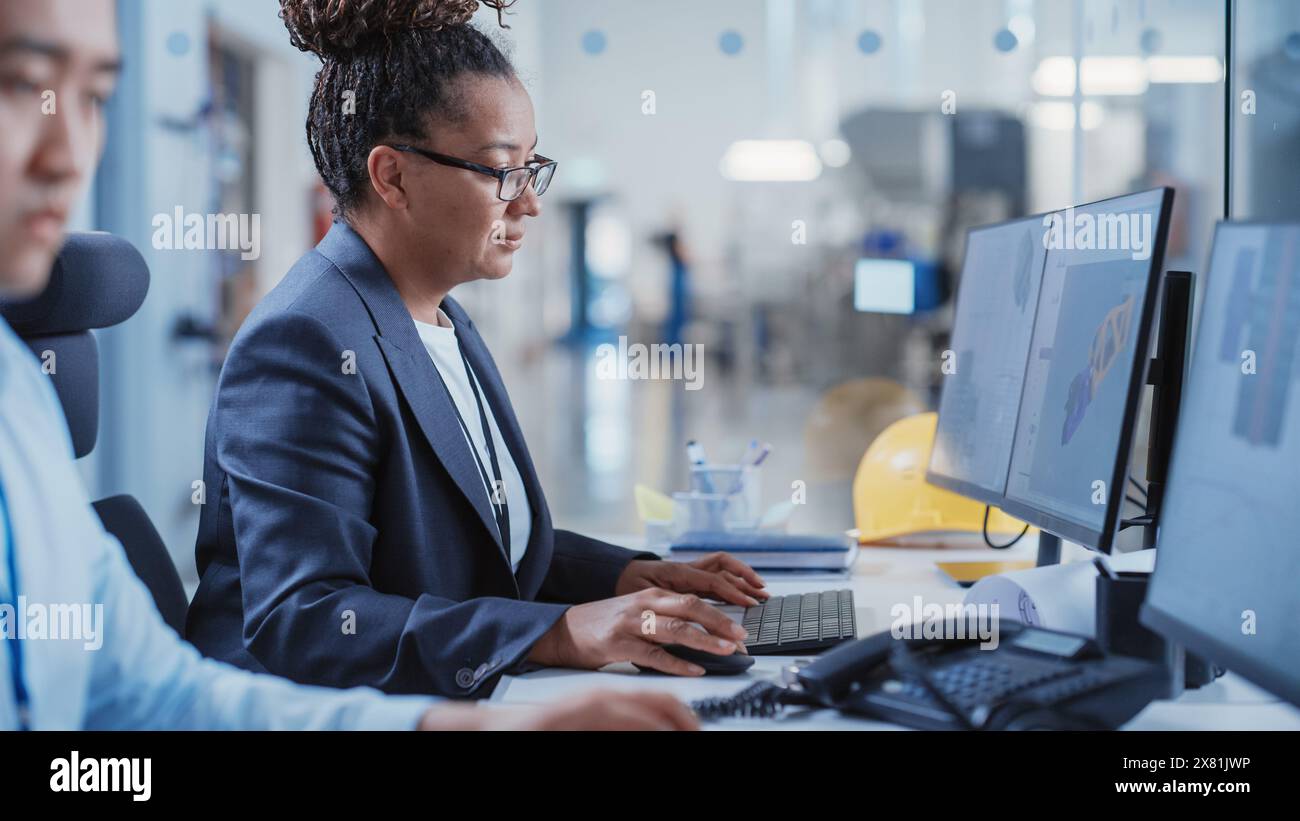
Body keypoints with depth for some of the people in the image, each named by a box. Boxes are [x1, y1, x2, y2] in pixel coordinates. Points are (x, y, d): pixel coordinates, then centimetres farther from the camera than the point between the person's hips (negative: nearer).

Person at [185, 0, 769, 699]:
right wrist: (561, 632, -29)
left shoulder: (442, 321, 14)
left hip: (454, 709, 8)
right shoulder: (307, 344, -16)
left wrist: (621, 577, 3)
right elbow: (300, 625, -24)